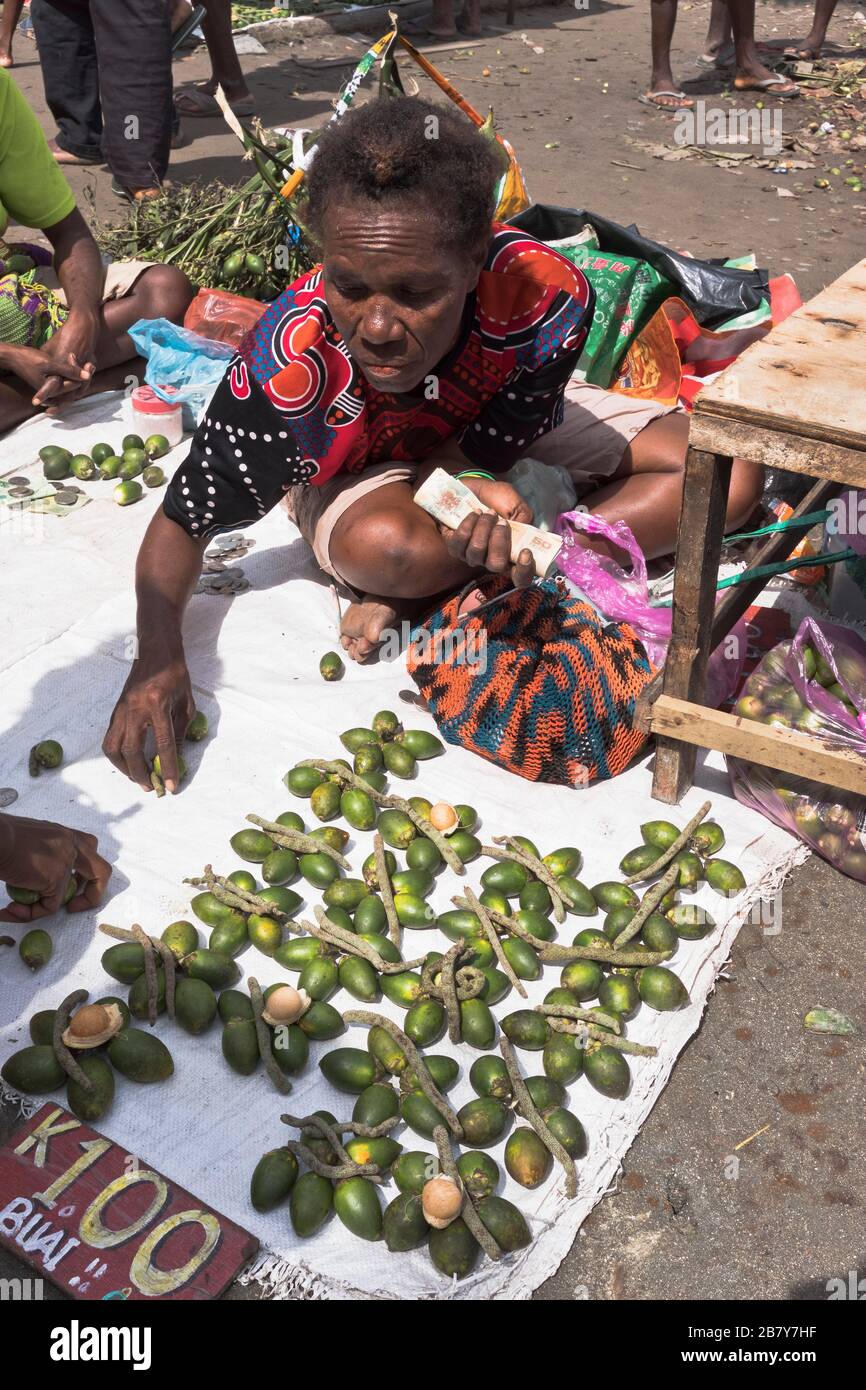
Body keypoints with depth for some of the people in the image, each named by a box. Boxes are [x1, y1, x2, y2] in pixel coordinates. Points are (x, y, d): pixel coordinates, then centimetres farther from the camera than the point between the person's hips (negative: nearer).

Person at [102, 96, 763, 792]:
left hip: (502, 422, 4)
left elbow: (476, 454, -24)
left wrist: (464, 488, -49)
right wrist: (157, 654, -42)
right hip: (352, 468, -3)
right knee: (389, 545, -42)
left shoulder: (546, 295, -35)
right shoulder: (287, 365, -37)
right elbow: (183, 522, -25)